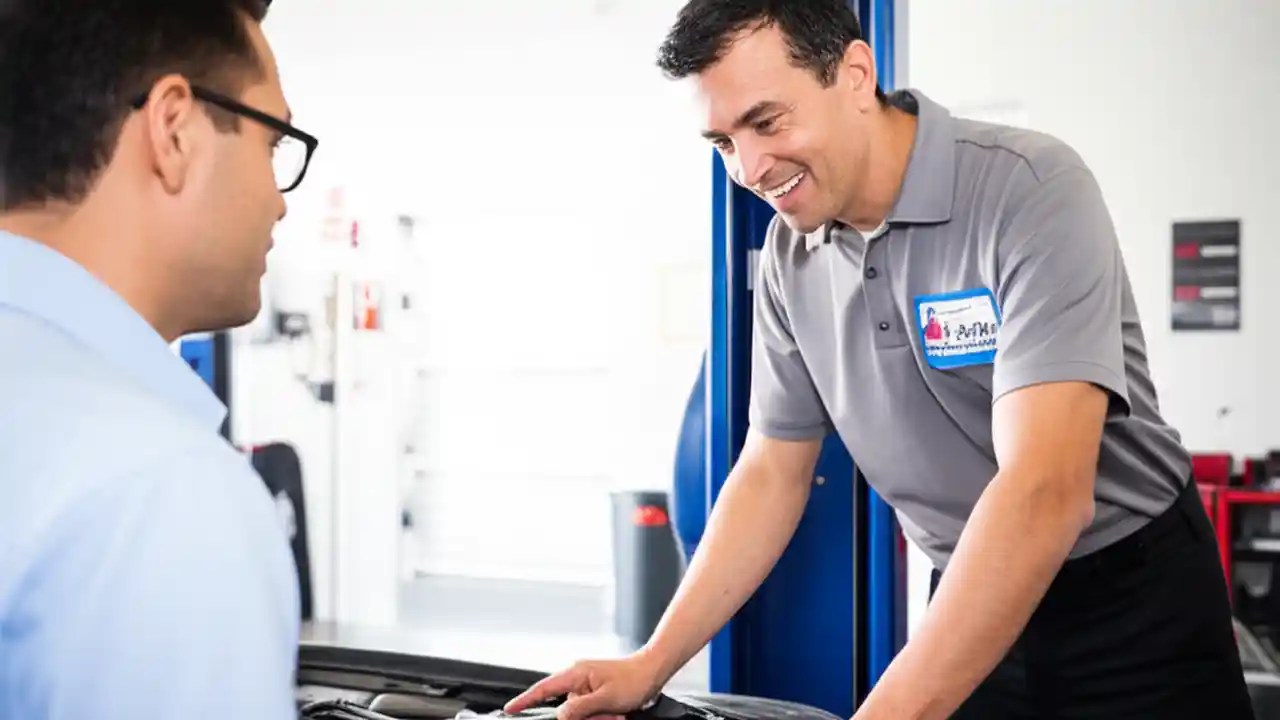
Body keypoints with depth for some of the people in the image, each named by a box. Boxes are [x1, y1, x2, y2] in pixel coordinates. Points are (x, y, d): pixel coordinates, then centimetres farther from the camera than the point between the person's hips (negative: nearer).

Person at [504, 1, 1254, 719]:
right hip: (975, 603, 6)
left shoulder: (1030, 188, -25)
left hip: (1136, 601, -5)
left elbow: (1046, 493, -34)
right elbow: (772, 472, 4)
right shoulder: (792, 252, -5)